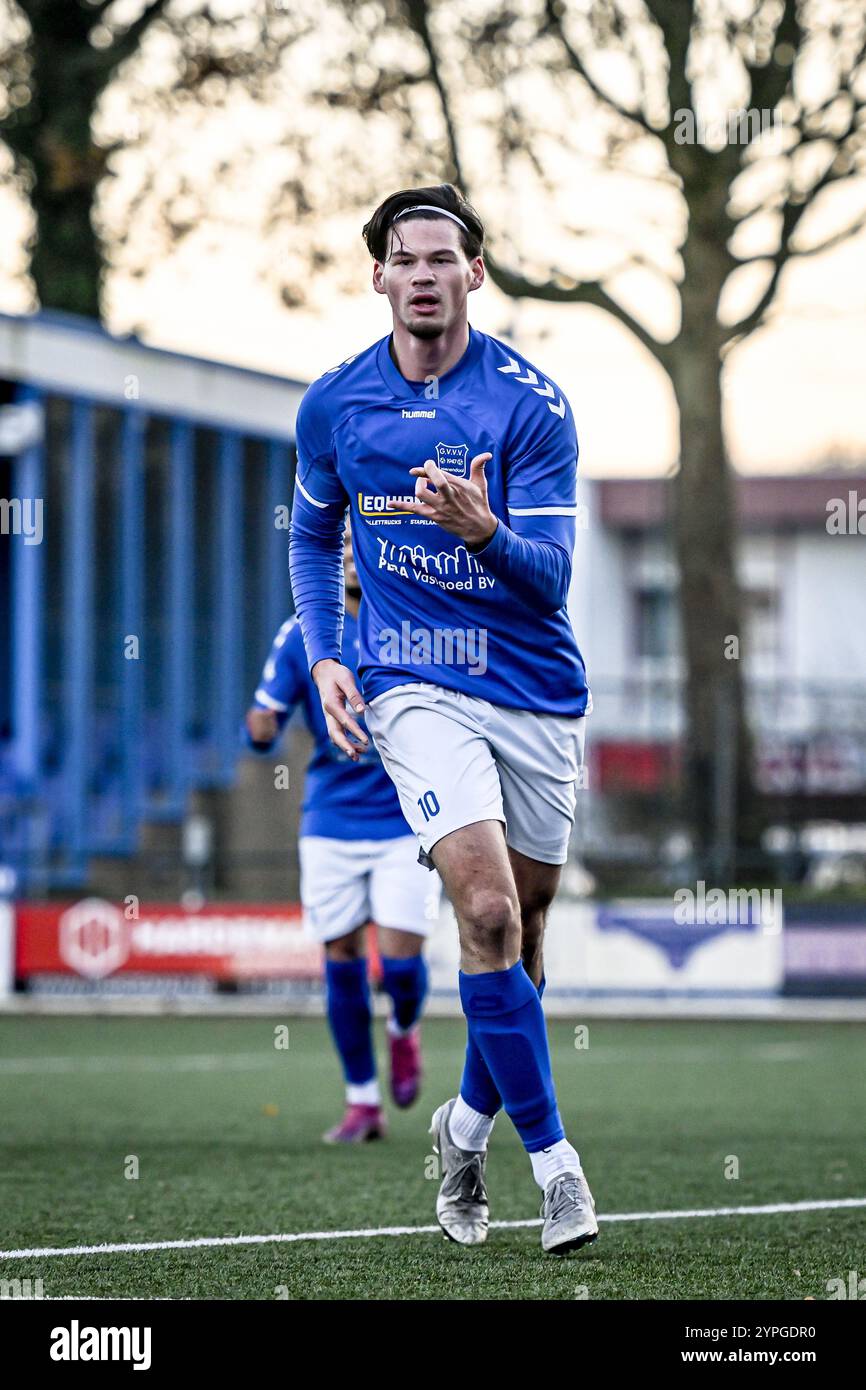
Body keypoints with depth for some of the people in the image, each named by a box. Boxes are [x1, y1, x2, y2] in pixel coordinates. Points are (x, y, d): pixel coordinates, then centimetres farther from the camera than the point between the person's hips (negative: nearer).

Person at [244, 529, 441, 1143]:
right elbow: (268, 720, 1)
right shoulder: (301, 634, 0)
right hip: (332, 821, 2)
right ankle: (363, 1102, 16)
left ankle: (405, 1031, 26)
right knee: (342, 962, 2)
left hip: (408, 821, -2)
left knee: (400, 960, -10)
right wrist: (262, 728, -22)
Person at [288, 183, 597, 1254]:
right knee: (487, 909, -19)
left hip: (536, 688, 1)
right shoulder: (333, 404, -1)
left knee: (522, 924, 10)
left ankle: (470, 1123, 34)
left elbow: (549, 575, -13)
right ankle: (549, 1153, -12)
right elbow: (312, 535, 17)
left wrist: (483, 531, -34)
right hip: (415, 687, -1)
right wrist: (323, 658, 3)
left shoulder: (532, 403, -9)